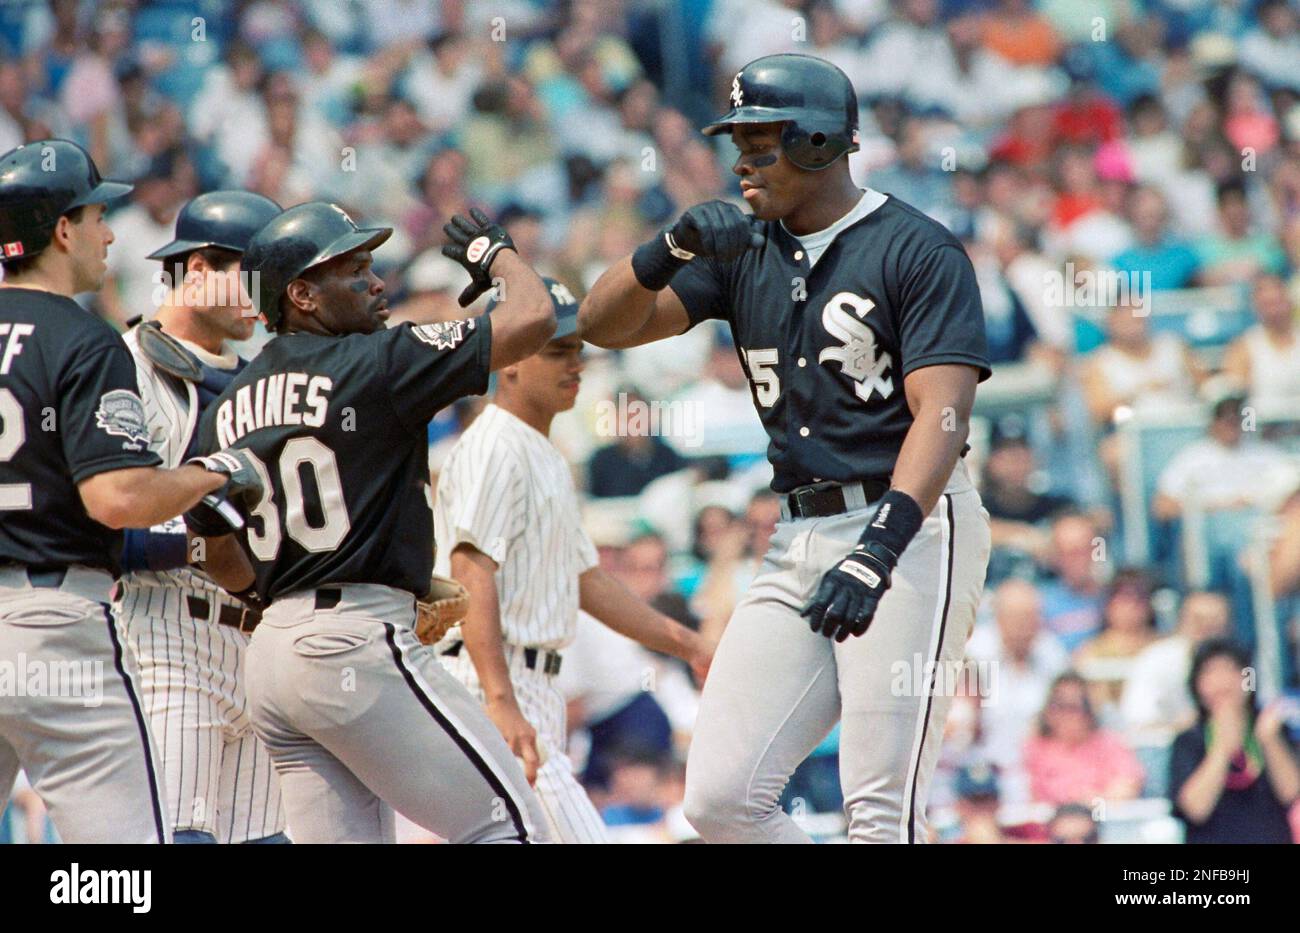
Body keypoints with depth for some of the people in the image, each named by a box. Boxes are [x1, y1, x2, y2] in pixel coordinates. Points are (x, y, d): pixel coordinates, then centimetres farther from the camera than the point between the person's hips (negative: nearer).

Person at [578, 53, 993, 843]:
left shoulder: (916, 250, -7)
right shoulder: (744, 250, 13)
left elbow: (941, 413, -17)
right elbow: (605, 324, 7)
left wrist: (880, 547, -30)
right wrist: (672, 247, -12)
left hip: (910, 527, -7)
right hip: (799, 541, 7)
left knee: (883, 811, -12)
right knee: (721, 796, 1)